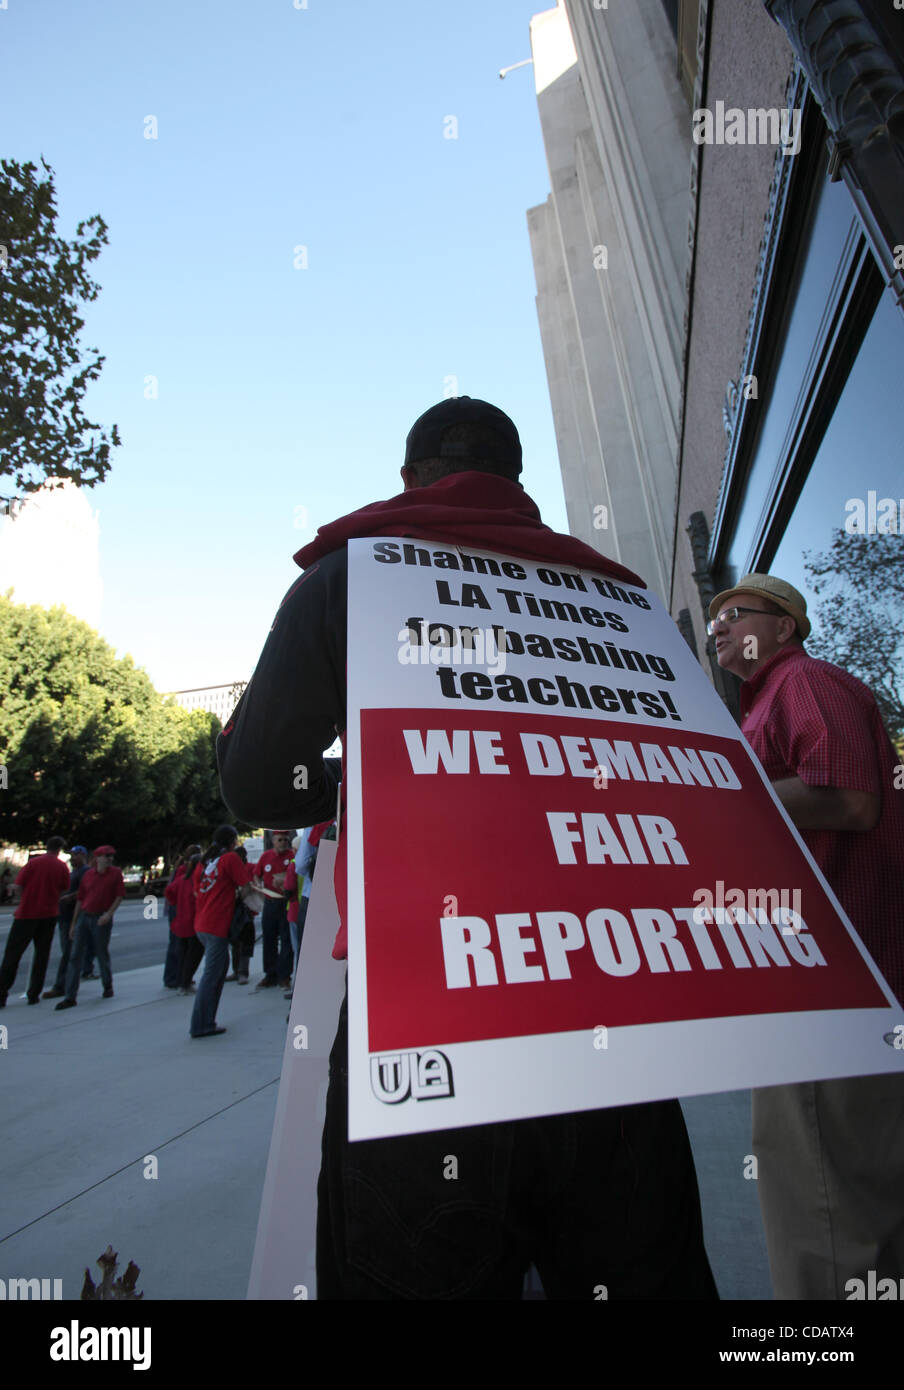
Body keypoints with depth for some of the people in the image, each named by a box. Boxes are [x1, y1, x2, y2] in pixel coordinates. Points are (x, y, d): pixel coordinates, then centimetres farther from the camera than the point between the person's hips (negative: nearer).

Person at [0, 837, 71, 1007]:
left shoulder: (33, 863, -6)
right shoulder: (62, 867, 0)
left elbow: (18, 885, -8)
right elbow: (64, 890, 3)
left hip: (27, 912, -2)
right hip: (49, 914, 2)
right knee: (42, 954, 10)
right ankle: (34, 995, 11)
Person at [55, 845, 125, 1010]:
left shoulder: (115, 873, -1)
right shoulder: (88, 875, 6)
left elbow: (120, 895, -3)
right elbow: (80, 899, 11)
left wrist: (109, 913, -16)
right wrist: (73, 923, 10)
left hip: (101, 920, -3)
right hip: (84, 917, 3)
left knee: (102, 955, 8)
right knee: (75, 957, -2)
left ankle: (108, 986, 30)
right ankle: (70, 997, 3)